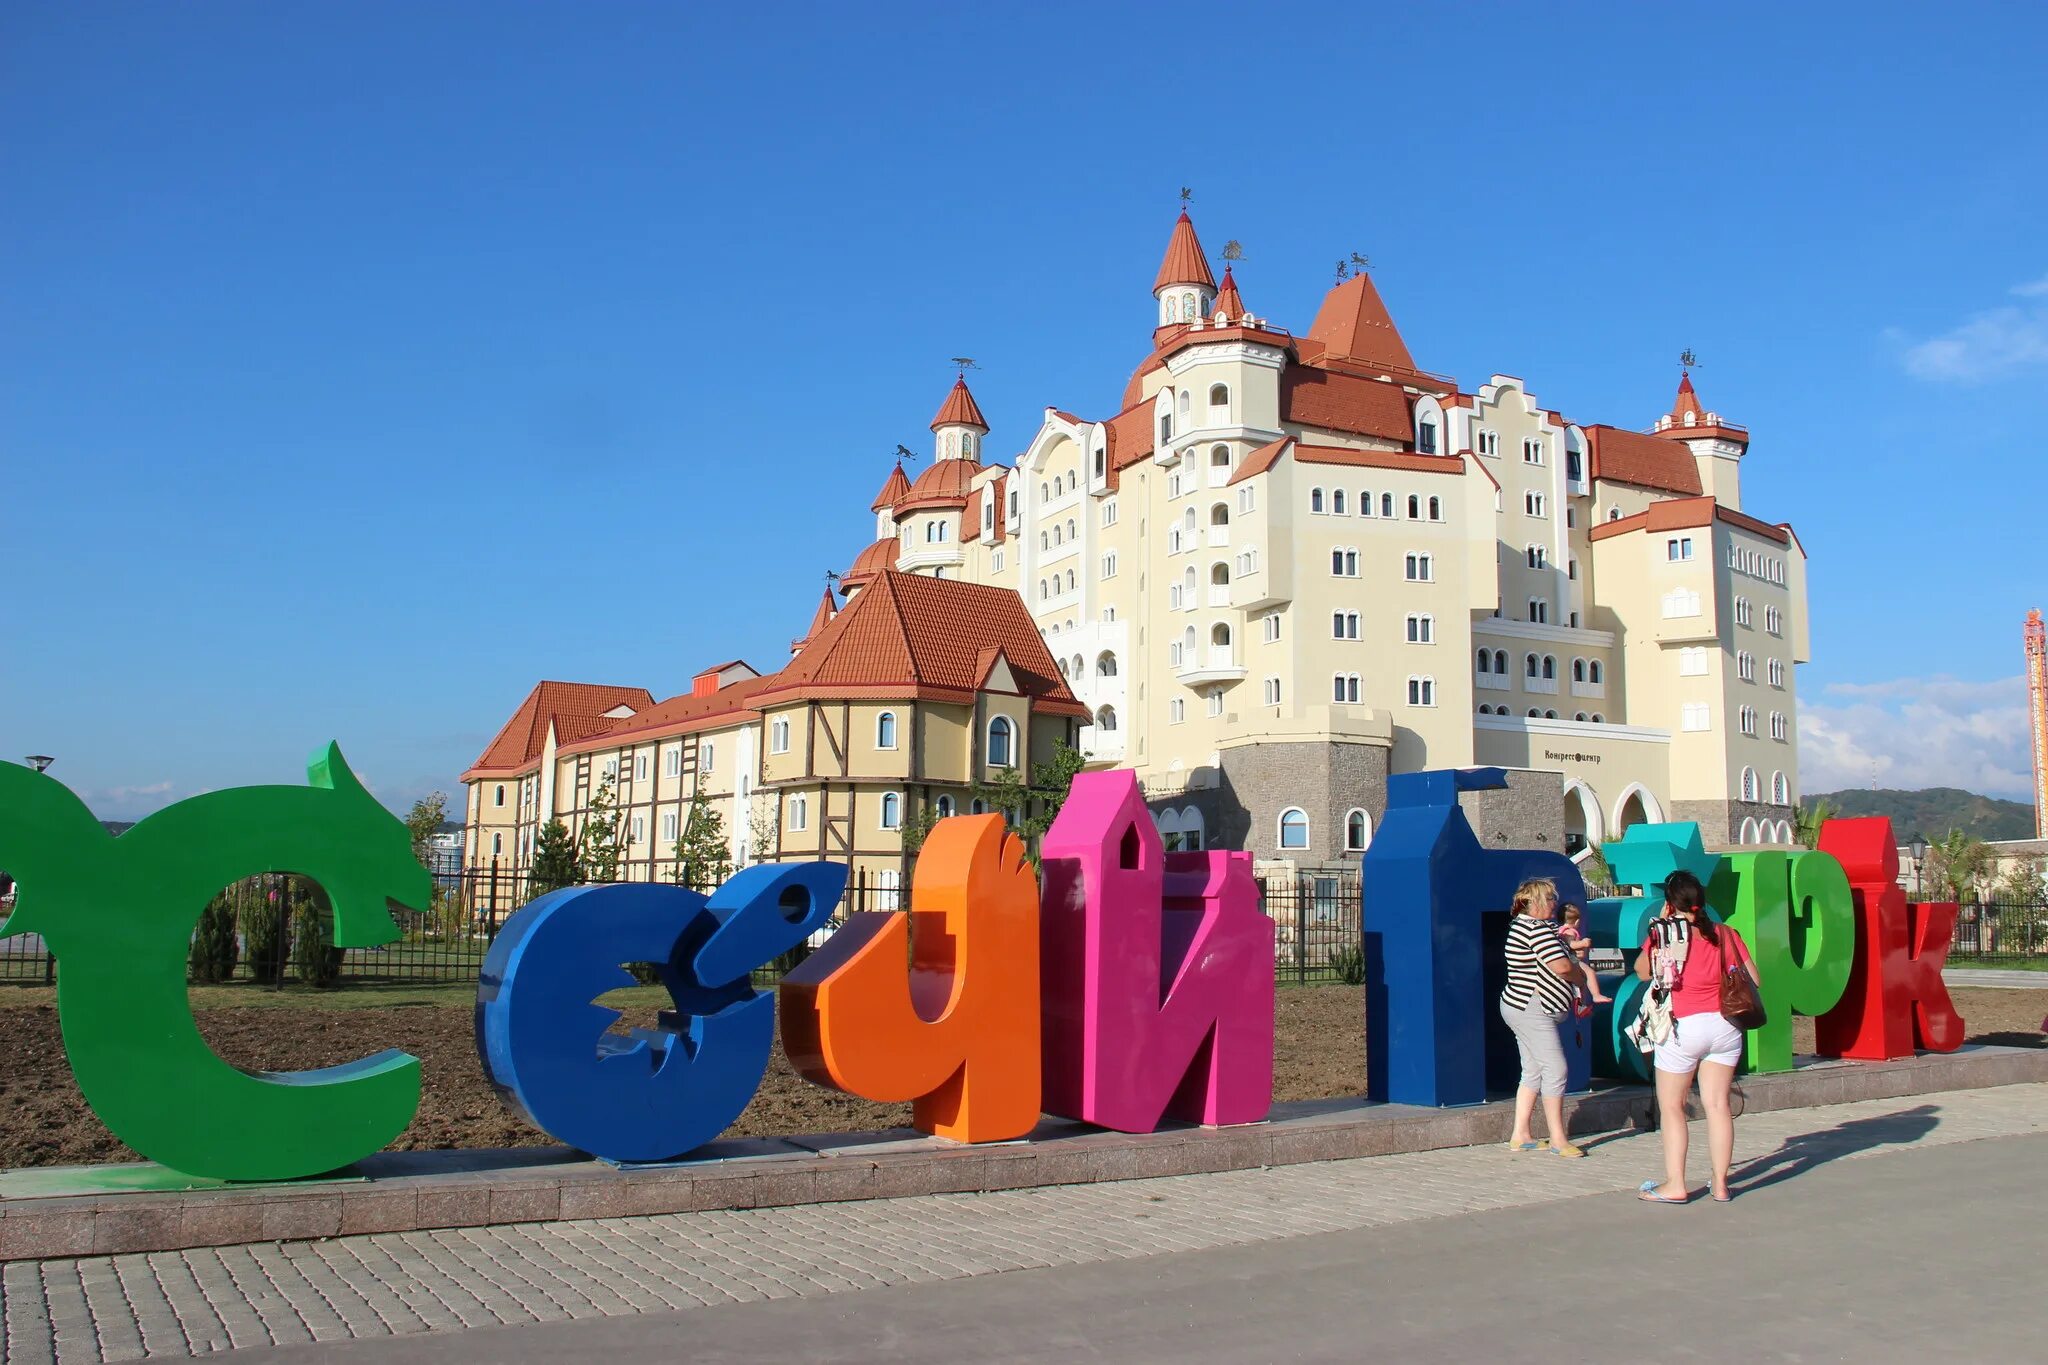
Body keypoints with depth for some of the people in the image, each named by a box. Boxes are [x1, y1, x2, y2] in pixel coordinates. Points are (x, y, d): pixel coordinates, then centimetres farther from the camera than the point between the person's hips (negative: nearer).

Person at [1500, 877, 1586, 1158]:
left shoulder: (1523, 925, 17)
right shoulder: (1536, 928, -17)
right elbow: (1562, 967, -22)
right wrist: (1577, 966, -2)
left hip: (1522, 1008, 11)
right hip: (1532, 1010, -11)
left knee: (1532, 1072, 12)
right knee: (1555, 1070, -8)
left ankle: (1520, 1136, 14)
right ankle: (1558, 1140, -4)